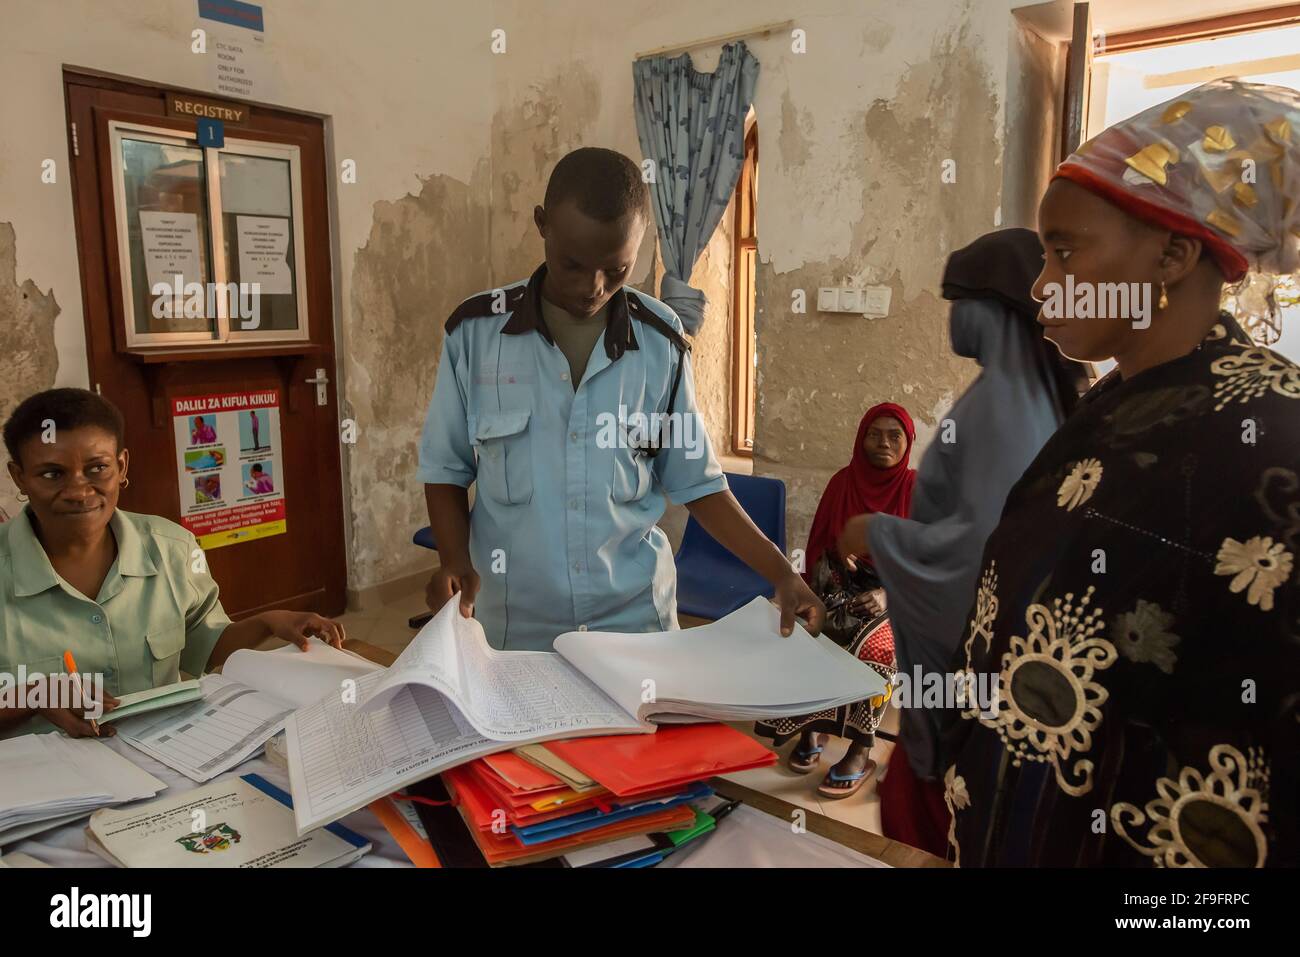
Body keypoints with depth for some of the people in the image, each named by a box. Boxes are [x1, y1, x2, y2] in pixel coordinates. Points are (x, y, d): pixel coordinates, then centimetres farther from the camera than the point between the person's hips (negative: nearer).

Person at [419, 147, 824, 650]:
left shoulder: (661, 340, -5)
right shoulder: (474, 330, -8)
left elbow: (695, 481, 2)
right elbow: (446, 470, 2)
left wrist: (781, 573, -5)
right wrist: (456, 559, -14)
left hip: (635, 616, 1)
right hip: (512, 624, 0)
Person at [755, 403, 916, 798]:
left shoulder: (917, 490, -2)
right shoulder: (843, 482, 6)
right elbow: (819, 544, 11)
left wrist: (889, 593, -21)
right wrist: (839, 553, -12)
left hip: (897, 592, -2)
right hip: (842, 584, 2)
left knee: (869, 645, -33)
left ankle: (860, 751, -20)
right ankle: (812, 728, -14)